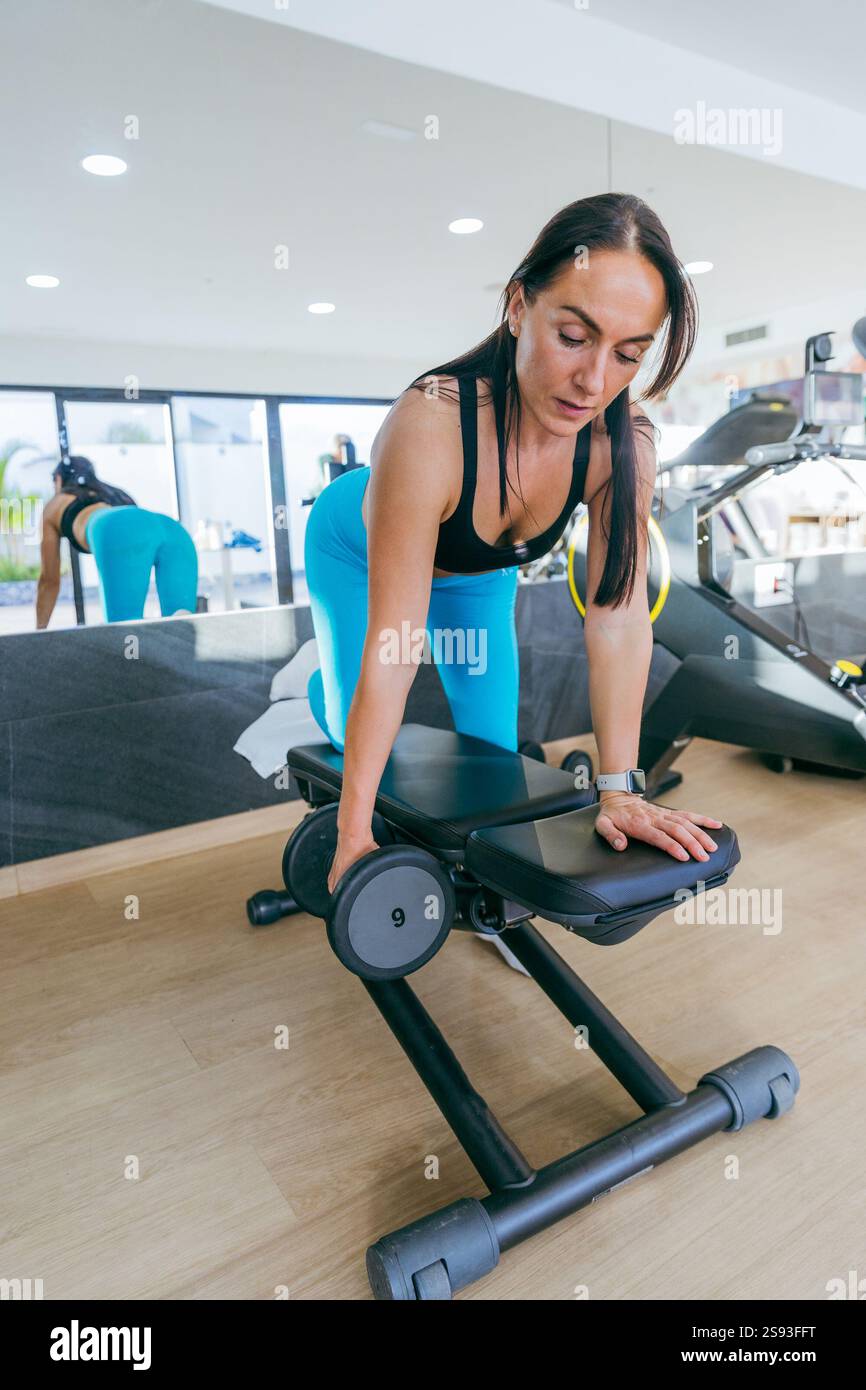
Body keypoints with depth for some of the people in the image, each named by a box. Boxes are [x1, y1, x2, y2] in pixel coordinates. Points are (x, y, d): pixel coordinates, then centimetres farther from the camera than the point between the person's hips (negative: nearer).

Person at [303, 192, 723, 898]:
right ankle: (322, 687, 35)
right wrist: (355, 831, -37)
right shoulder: (431, 423, -44)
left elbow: (620, 618, -25)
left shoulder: (624, 443, -30)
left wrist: (619, 790, -27)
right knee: (363, 738, 1)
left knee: (494, 746, 7)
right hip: (358, 549, -3)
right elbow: (392, 647, -43)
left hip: (479, 570, 4)